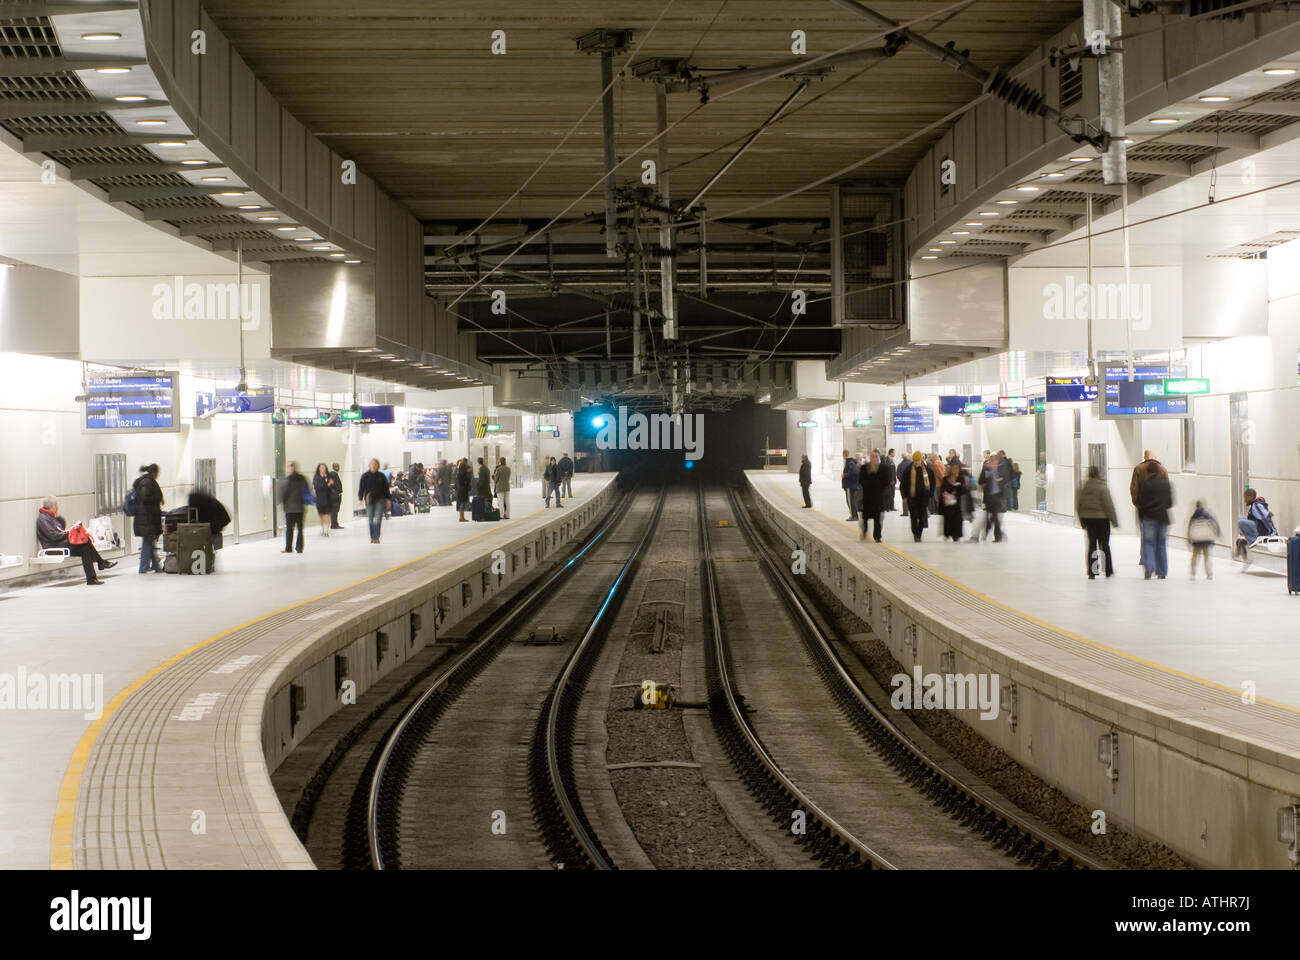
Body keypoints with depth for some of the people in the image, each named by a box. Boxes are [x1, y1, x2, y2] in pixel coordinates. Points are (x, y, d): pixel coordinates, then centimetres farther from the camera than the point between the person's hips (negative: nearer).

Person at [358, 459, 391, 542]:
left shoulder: (381, 476, 3)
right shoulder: (365, 476, 3)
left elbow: (386, 488, 8)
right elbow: (361, 488, 4)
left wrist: (387, 499, 5)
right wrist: (360, 498, -3)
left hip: (380, 499, -1)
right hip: (369, 500, 1)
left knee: (378, 519, -9)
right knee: (370, 519, 5)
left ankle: (376, 537, -9)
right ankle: (372, 537, 16)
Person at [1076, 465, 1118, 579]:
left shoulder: (1083, 488, 3)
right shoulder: (1102, 487, -13)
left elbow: (1079, 505, 9)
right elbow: (1108, 505, -13)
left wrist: (1082, 521, 19)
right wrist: (1114, 520, -6)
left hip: (1087, 518, 4)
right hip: (1101, 518, -4)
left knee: (1092, 544, 8)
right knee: (1105, 545, 6)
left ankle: (1091, 572, 2)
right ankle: (1108, 571, 13)